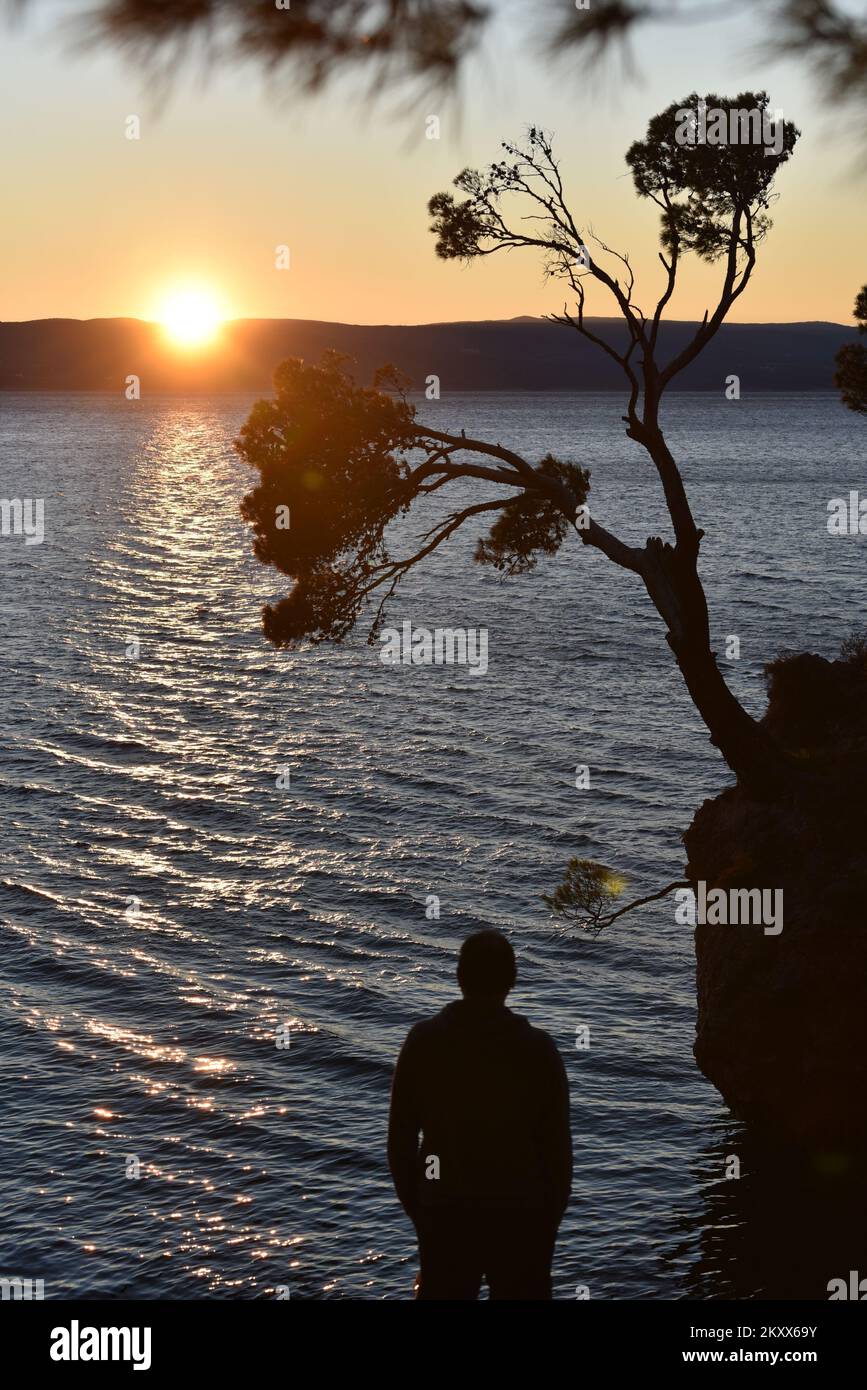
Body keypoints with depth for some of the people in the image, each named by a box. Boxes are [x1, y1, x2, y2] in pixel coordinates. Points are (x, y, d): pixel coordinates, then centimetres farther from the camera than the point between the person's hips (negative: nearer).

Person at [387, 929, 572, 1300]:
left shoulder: (422, 1041, -5)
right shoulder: (538, 1048, -9)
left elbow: (401, 1137, 0)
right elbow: (557, 1144, -6)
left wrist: (415, 1207, 13)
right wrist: (552, 1217, 8)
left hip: (444, 1214, 1)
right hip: (522, 1217, -1)